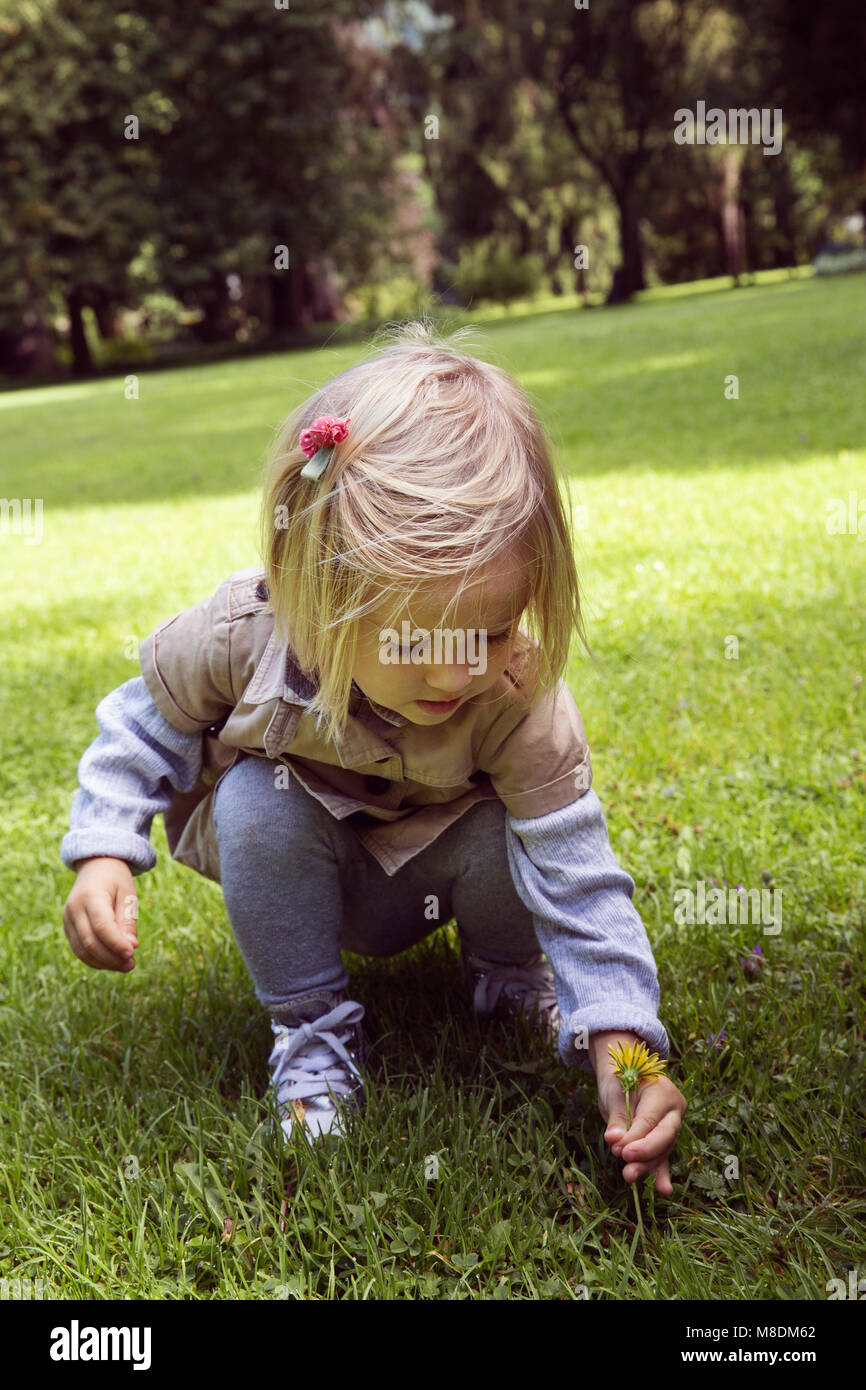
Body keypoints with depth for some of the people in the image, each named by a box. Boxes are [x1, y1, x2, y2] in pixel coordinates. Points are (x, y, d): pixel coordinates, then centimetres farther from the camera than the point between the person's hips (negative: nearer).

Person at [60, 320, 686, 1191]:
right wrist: (104, 856, -23)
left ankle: (504, 977, 5)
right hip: (293, 858, 0)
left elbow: (577, 878, -31)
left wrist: (619, 1042, -41)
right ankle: (310, 1029, -10)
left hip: (432, 873, 0)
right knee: (255, 801, -32)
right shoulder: (240, 637, -32)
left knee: (507, 830, -30)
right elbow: (147, 727, -11)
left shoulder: (521, 702, -33)